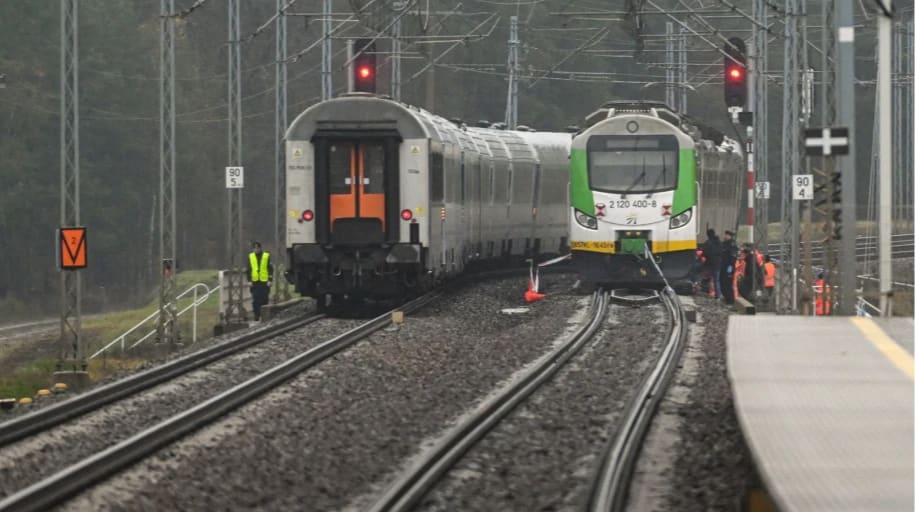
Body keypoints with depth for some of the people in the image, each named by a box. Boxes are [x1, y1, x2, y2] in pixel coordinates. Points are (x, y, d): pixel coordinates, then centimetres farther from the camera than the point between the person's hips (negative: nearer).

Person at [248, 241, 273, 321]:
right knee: (255, 300, 0)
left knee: (264, 299, 1)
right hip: (255, 282, 2)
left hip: (264, 282, -2)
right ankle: (256, 317, 6)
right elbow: (249, 270, 9)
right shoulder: (250, 256, 8)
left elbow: (270, 269, 1)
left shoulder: (267, 256, 1)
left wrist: (270, 280, -5)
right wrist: (249, 280, 2)